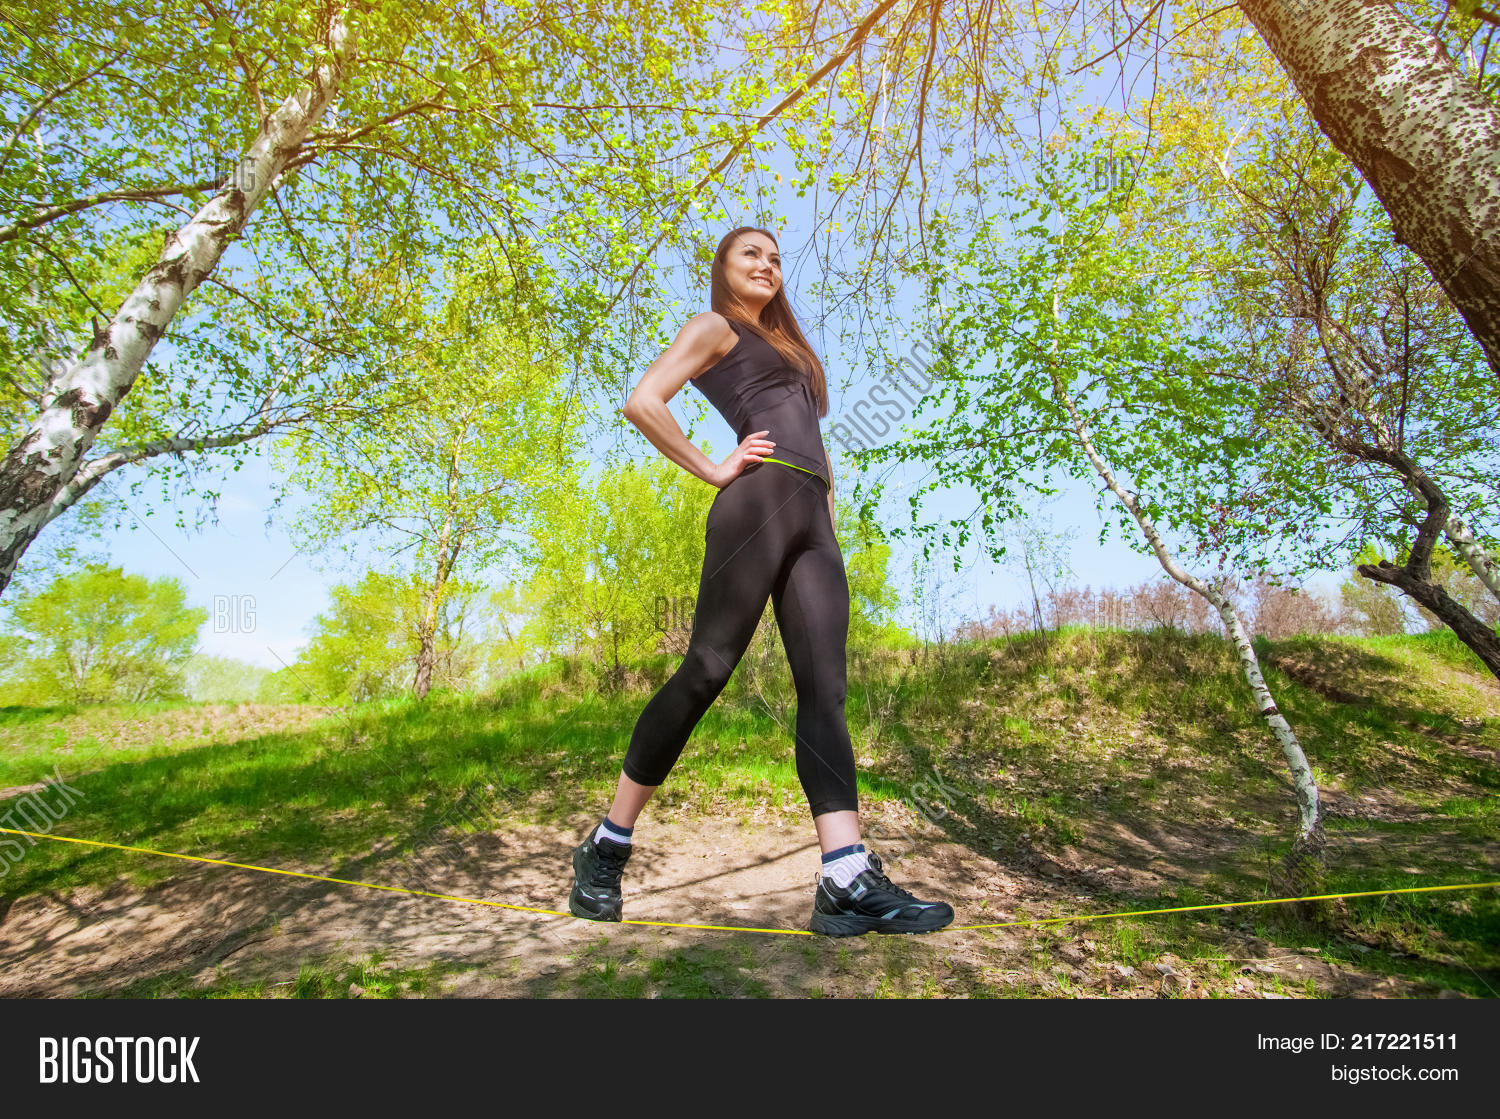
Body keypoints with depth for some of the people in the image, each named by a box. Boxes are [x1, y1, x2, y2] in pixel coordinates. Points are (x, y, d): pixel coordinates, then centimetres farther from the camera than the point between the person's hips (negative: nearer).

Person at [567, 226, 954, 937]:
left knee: (824, 690, -8)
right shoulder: (714, 327, 13)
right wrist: (714, 471, -5)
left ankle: (848, 881, -13)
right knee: (707, 669, -12)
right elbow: (643, 402, -4)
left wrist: (829, 500, 17)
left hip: (812, 519, 7)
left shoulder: (785, 347, 36)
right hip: (759, 501, -7)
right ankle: (606, 847, 0)